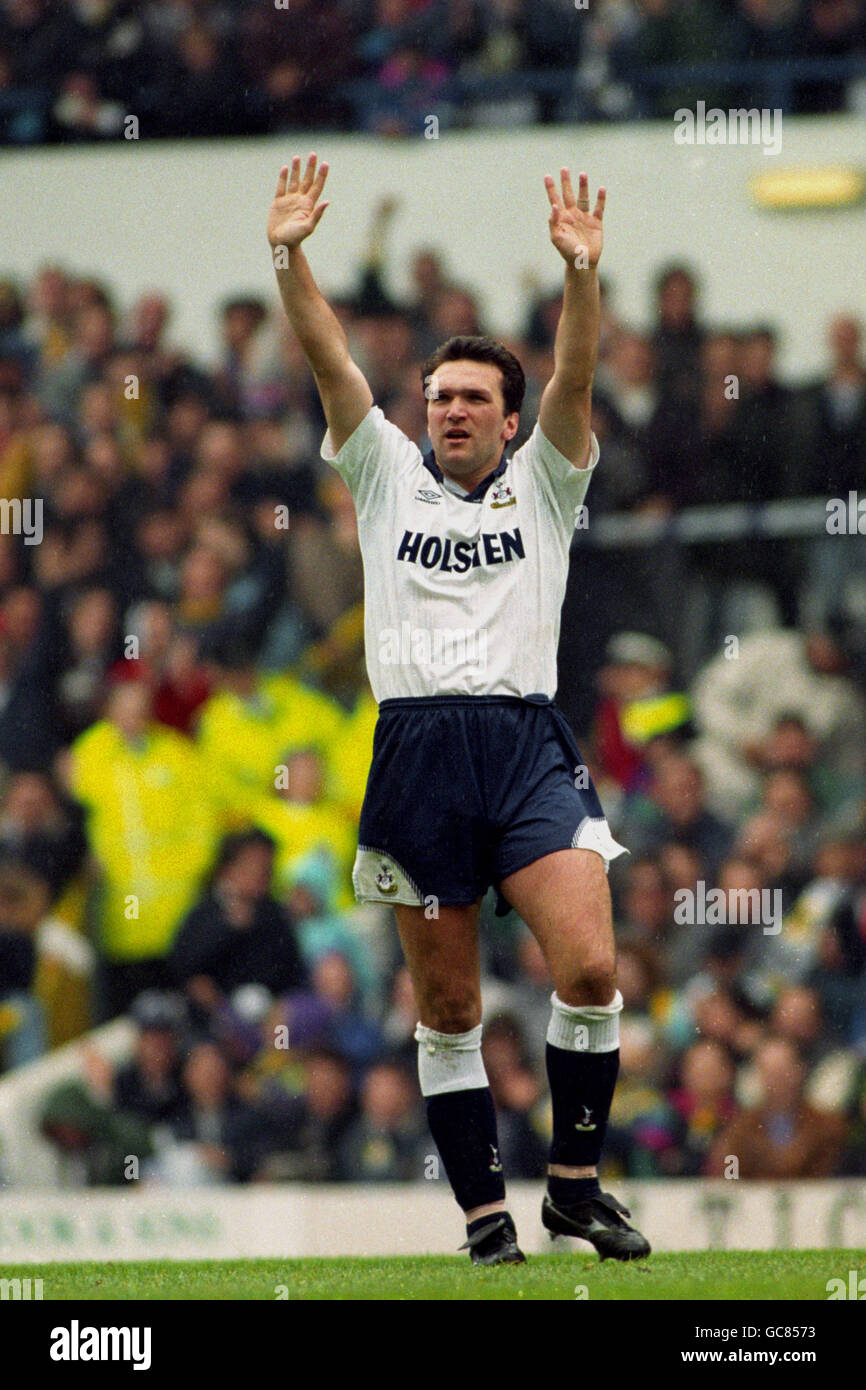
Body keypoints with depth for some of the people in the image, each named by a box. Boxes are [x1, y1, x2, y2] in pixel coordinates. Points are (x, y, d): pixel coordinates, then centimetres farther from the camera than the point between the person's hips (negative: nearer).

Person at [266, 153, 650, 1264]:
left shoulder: (543, 484, 13)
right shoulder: (388, 475, 15)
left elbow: (575, 379, -3)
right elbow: (330, 361, 4)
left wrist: (580, 273, -20)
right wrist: (289, 256, -10)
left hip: (527, 743, -1)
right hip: (414, 746, 1)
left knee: (588, 970, -16)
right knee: (446, 1009, 2)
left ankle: (575, 1182, 0)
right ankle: (484, 1214, 9)